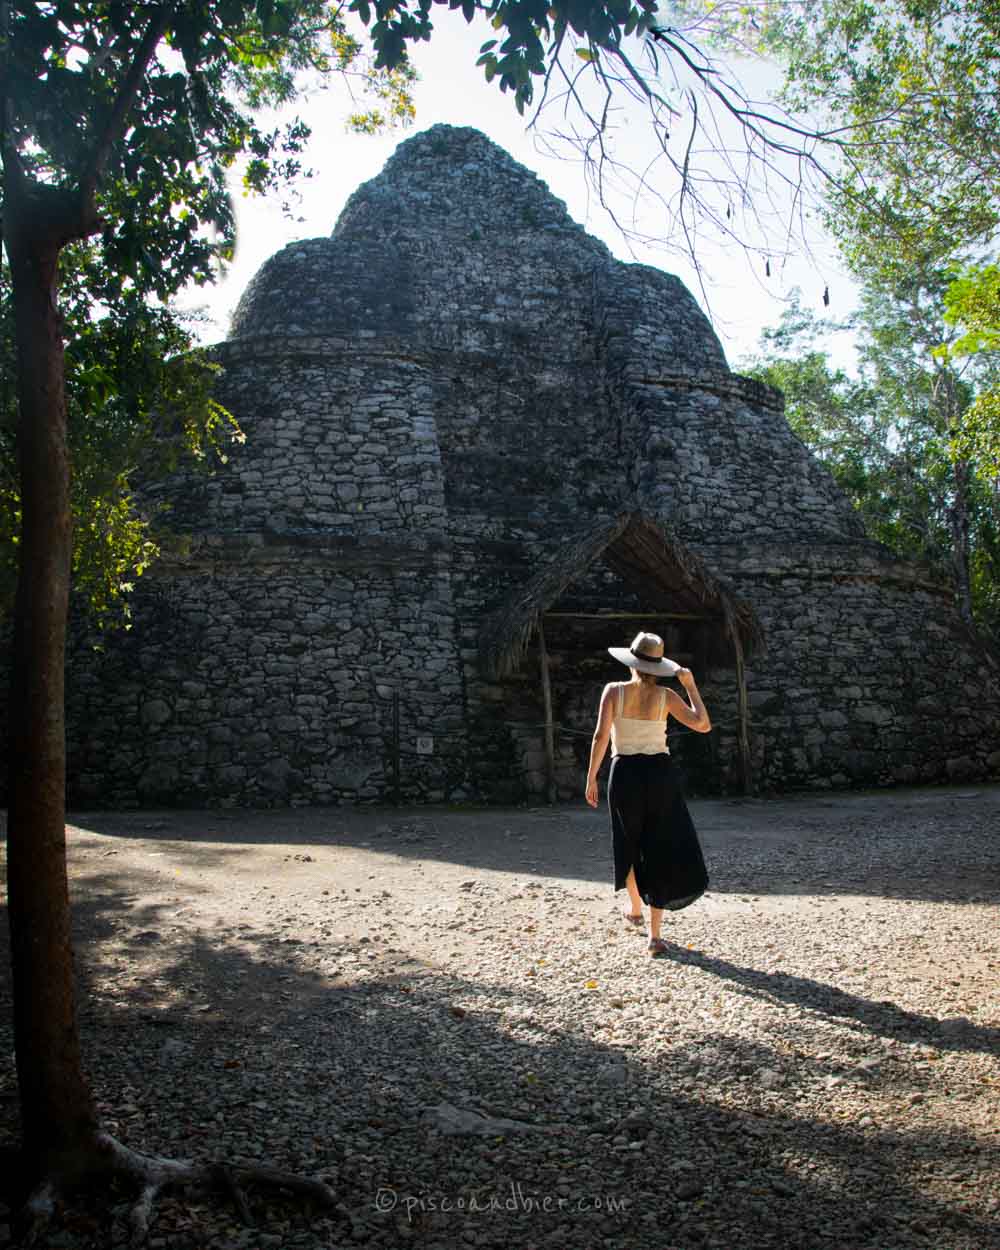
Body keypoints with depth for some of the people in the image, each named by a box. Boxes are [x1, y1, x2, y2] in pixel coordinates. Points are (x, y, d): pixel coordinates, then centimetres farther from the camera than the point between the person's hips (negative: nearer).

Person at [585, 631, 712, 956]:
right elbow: (703, 725, -5)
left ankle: (635, 908, 44)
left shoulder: (614, 690, -5)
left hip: (626, 774, 0)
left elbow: (601, 736, -12)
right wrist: (690, 685, 3)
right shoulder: (665, 696, -3)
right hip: (660, 773, 0)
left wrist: (591, 778, -5)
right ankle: (655, 935, -1)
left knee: (629, 844, 23)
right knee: (661, 852, 5)